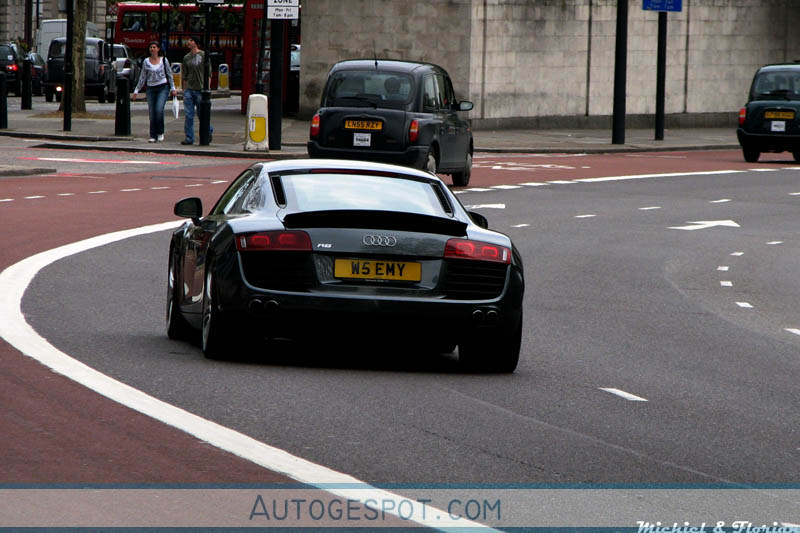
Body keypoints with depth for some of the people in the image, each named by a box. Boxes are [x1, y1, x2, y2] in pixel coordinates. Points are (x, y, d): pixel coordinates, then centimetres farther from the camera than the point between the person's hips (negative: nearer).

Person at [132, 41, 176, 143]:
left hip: (163, 88, -2)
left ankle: (160, 133, -5)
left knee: (159, 109, -19)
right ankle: (153, 136, 4)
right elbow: (142, 77, 12)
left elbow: (170, 75, 10)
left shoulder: (164, 60, 4)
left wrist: (173, 89, 4)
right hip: (151, 88, 2)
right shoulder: (146, 62, 8)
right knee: (152, 112, -2)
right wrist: (136, 90, 8)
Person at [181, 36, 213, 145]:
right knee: (188, 115, -2)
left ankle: (209, 132, 26)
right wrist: (184, 90, 12)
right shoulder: (186, 57, 12)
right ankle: (189, 138, 2)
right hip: (189, 90, 4)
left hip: (200, 90, -4)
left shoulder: (203, 55, -2)